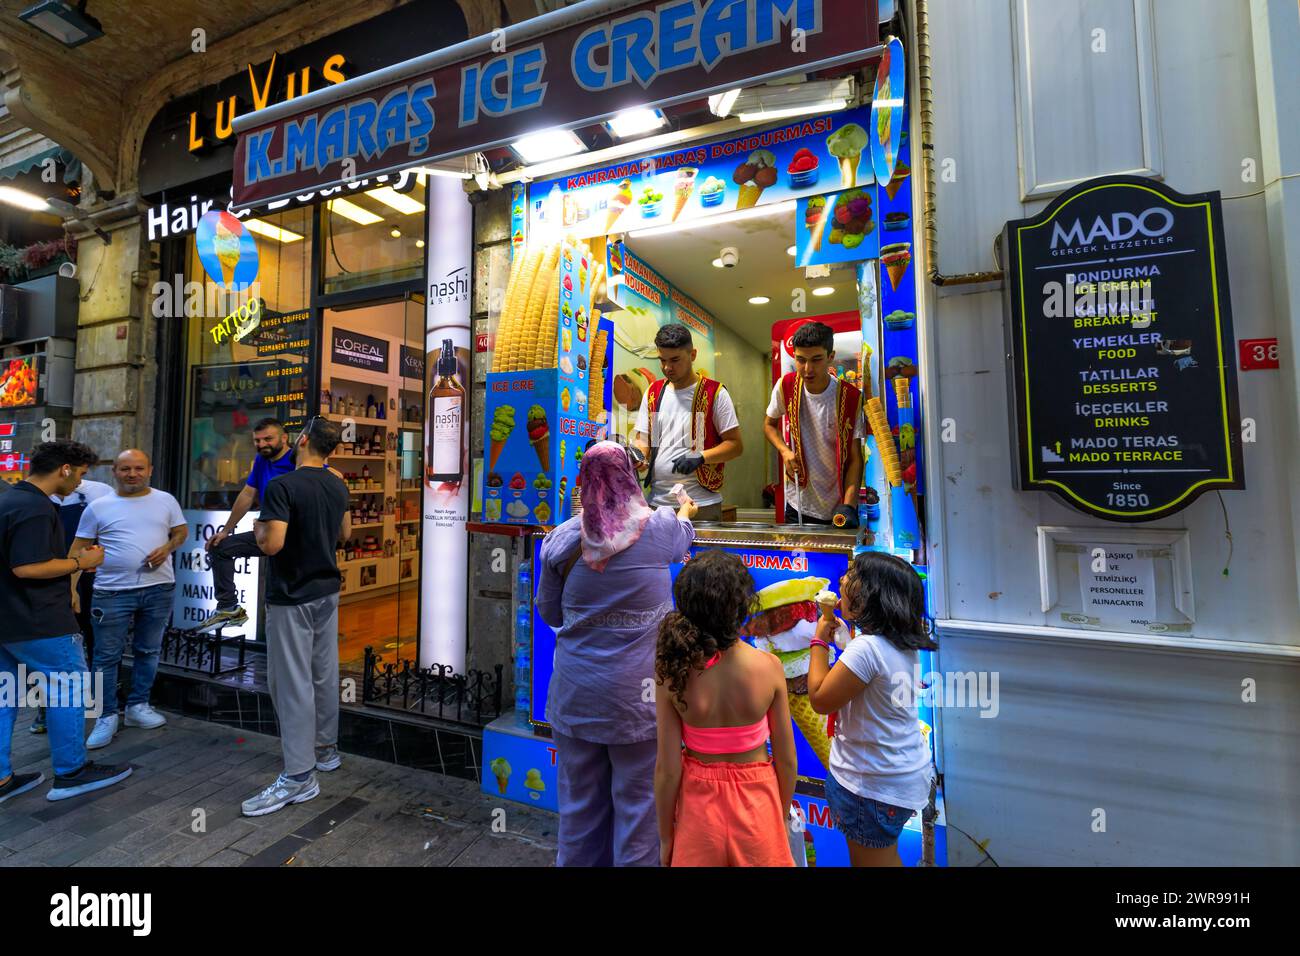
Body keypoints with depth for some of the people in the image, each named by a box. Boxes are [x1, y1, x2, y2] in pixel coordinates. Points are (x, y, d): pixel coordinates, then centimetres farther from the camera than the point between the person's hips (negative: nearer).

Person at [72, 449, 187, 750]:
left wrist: (167, 548, -10)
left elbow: (181, 531, 11)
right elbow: (79, 548, 4)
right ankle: (107, 717, 17)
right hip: (112, 591, -1)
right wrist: (70, 587, -5)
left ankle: (138, 706, 27)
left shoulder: (166, 500, 5)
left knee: (148, 651, 12)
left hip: (159, 589, 1)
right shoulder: (98, 507, 2)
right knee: (107, 656, 4)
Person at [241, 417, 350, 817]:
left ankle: (299, 777, 7)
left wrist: (259, 528, -2)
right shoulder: (338, 486, 4)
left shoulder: (282, 486, -18)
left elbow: (271, 545, -22)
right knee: (325, 675, 16)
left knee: (292, 683, -1)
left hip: (291, 599, -7)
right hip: (327, 592, 7)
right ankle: (326, 748, 31)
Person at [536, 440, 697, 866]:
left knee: (579, 798, 21)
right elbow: (684, 535, 14)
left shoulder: (563, 538, -7)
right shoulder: (659, 528, -11)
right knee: (637, 798, 15)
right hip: (636, 694, -2)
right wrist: (686, 512, 36)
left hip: (575, 691, 3)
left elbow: (548, 611, 4)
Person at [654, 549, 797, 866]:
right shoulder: (769, 667, -20)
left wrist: (665, 837, 3)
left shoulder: (671, 672, -21)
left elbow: (667, 769, -14)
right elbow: (787, 760, -9)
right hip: (755, 800, 0)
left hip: (698, 800, 0)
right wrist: (782, 816, 10)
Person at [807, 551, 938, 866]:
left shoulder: (867, 647, -31)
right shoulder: (901, 643, -2)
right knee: (885, 857, 28)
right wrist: (833, 623, 9)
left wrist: (820, 640, -14)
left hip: (873, 786, -8)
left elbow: (820, 700, -22)